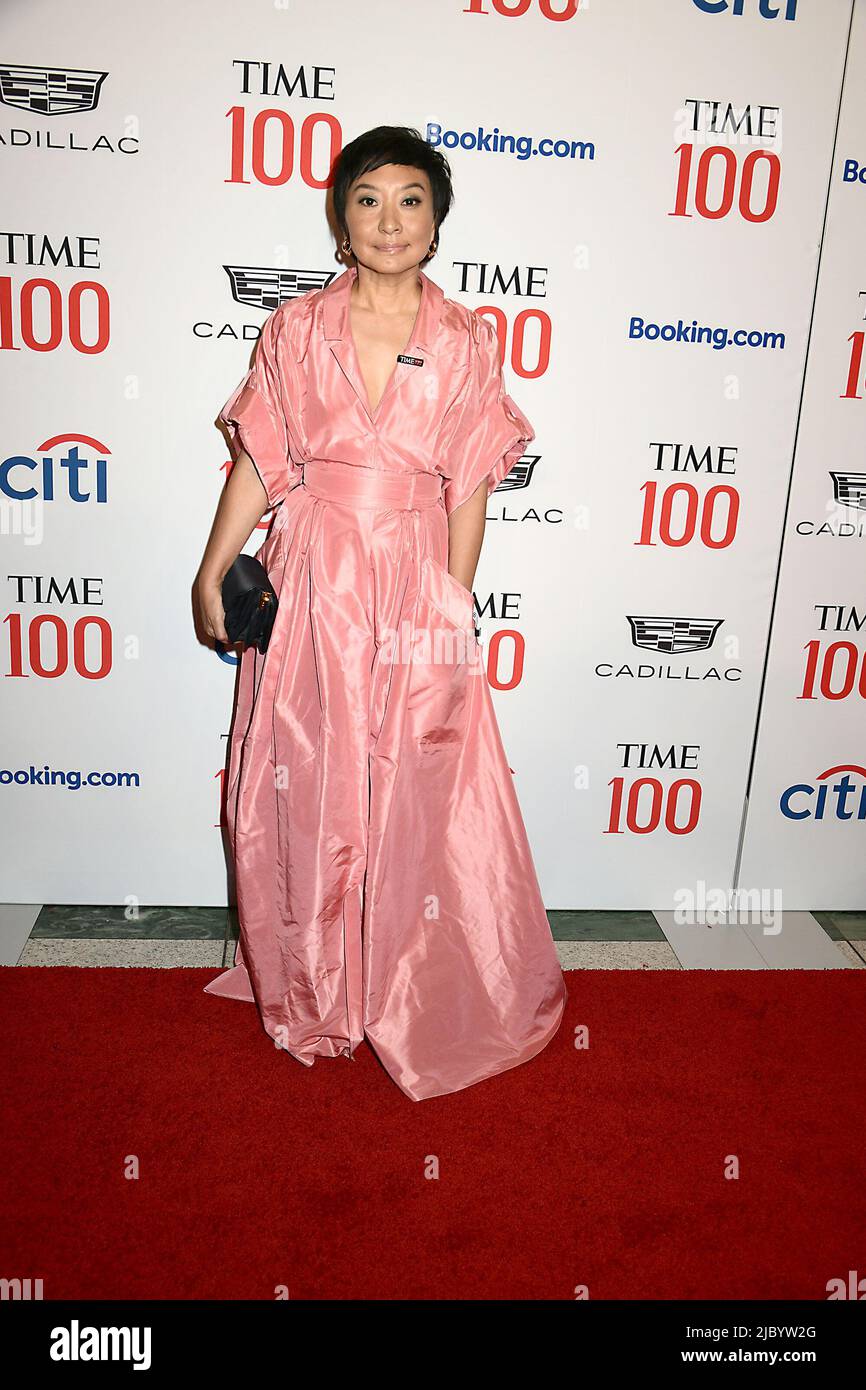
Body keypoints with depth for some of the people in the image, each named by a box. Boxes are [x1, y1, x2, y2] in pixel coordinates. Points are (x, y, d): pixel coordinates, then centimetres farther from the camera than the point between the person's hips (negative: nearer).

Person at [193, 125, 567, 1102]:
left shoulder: (464, 342, 3)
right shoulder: (295, 329, 3)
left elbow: (467, 489, 2)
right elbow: (259, 462, 5)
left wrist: (454, 608, -1)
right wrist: (212, 572, 0)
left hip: (415, 594, 0)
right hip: (307, 586, 1)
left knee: (421, 799, 6)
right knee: (303, 788, 10)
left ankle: (418, 996, 30)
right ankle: (310, 991, 33)